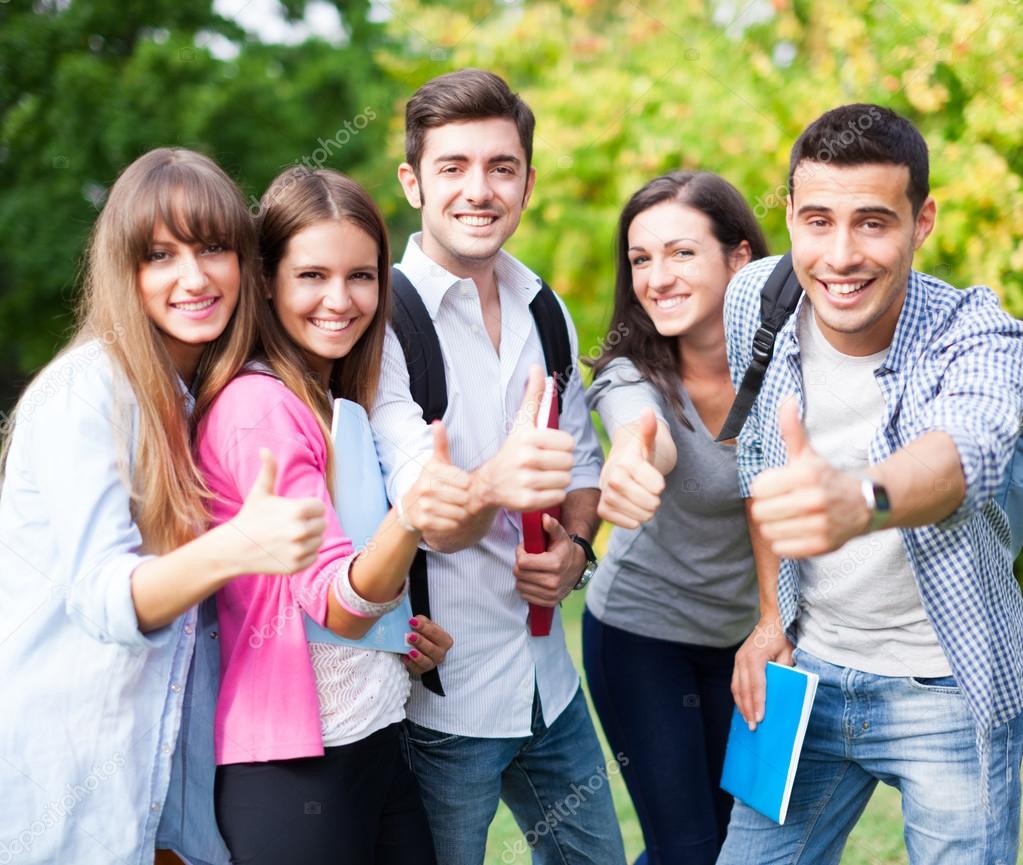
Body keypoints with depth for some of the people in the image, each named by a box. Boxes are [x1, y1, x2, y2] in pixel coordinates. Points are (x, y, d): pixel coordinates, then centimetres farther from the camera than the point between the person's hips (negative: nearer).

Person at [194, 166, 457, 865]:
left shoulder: (341, 402, 11)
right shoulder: (256, 405, -15)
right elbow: (338, 607, -22)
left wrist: (414, 630, 1)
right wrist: (410, 518, -40)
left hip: (377, 735, 8)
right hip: (293, 760, -8)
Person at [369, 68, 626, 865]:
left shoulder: (545, 310, 5)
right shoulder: (383, 316, -14)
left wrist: (574, 547, -6)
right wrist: (493, 486, -46)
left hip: (549, 680, 6)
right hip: (440, 695, -6)